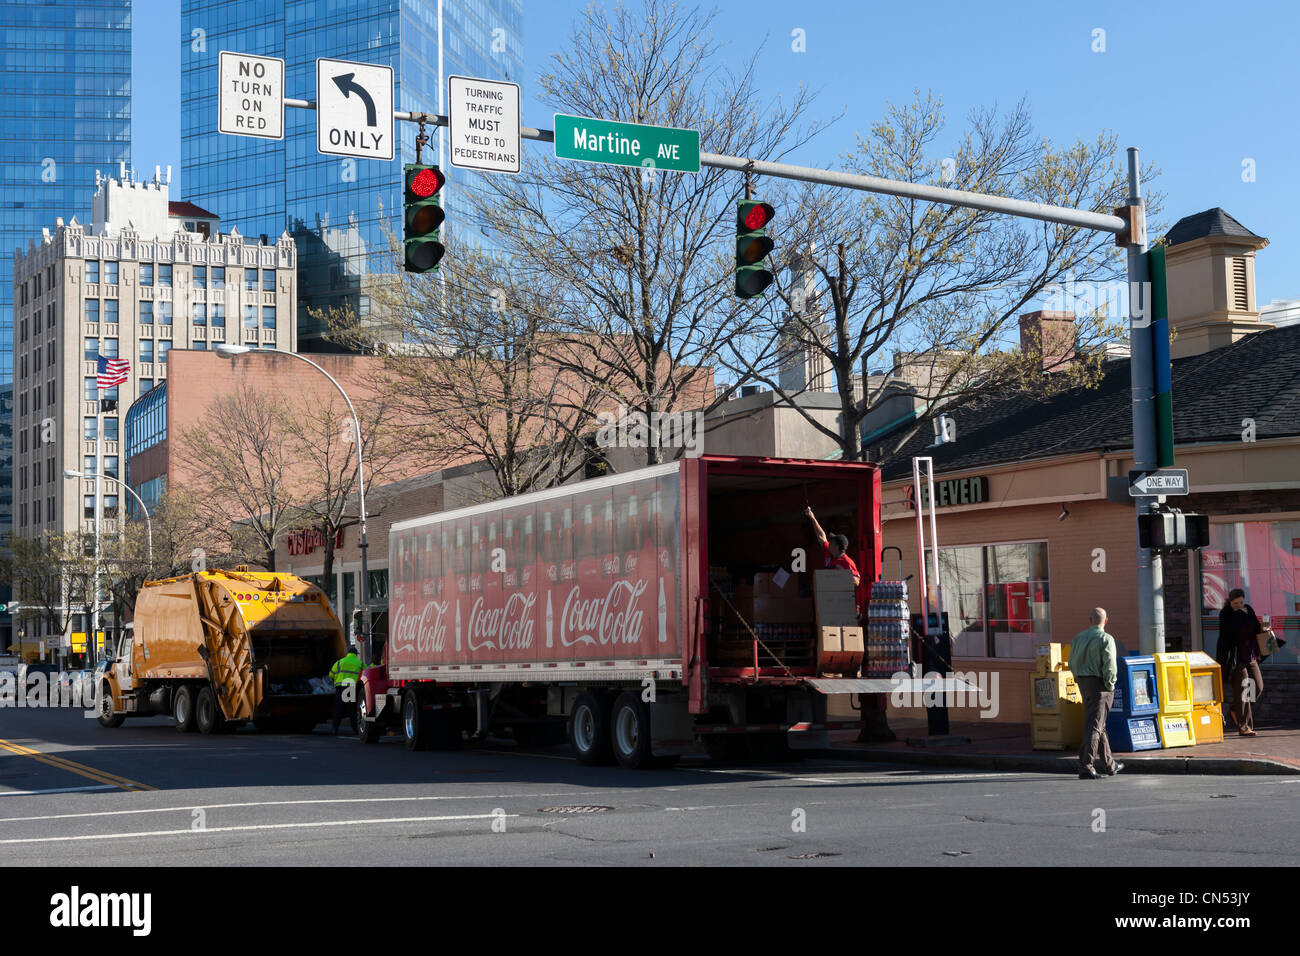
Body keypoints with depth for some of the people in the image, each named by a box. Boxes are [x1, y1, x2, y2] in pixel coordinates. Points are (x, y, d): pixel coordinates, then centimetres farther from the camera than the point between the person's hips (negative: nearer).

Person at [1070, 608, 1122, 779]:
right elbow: (1110, 665, -18)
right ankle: (1086, 767, -11)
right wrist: (1110, 685, -7)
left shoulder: (1078, 637, 9)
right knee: (1094, 726, -6)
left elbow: (1072, 662, 10)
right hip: (1099, 683, -7)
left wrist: (1079, 680, 14)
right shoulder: (1106, 639, -11)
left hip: (1084, 683, 7)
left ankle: (1109, 764, 26)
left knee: (1099, 725, 17)